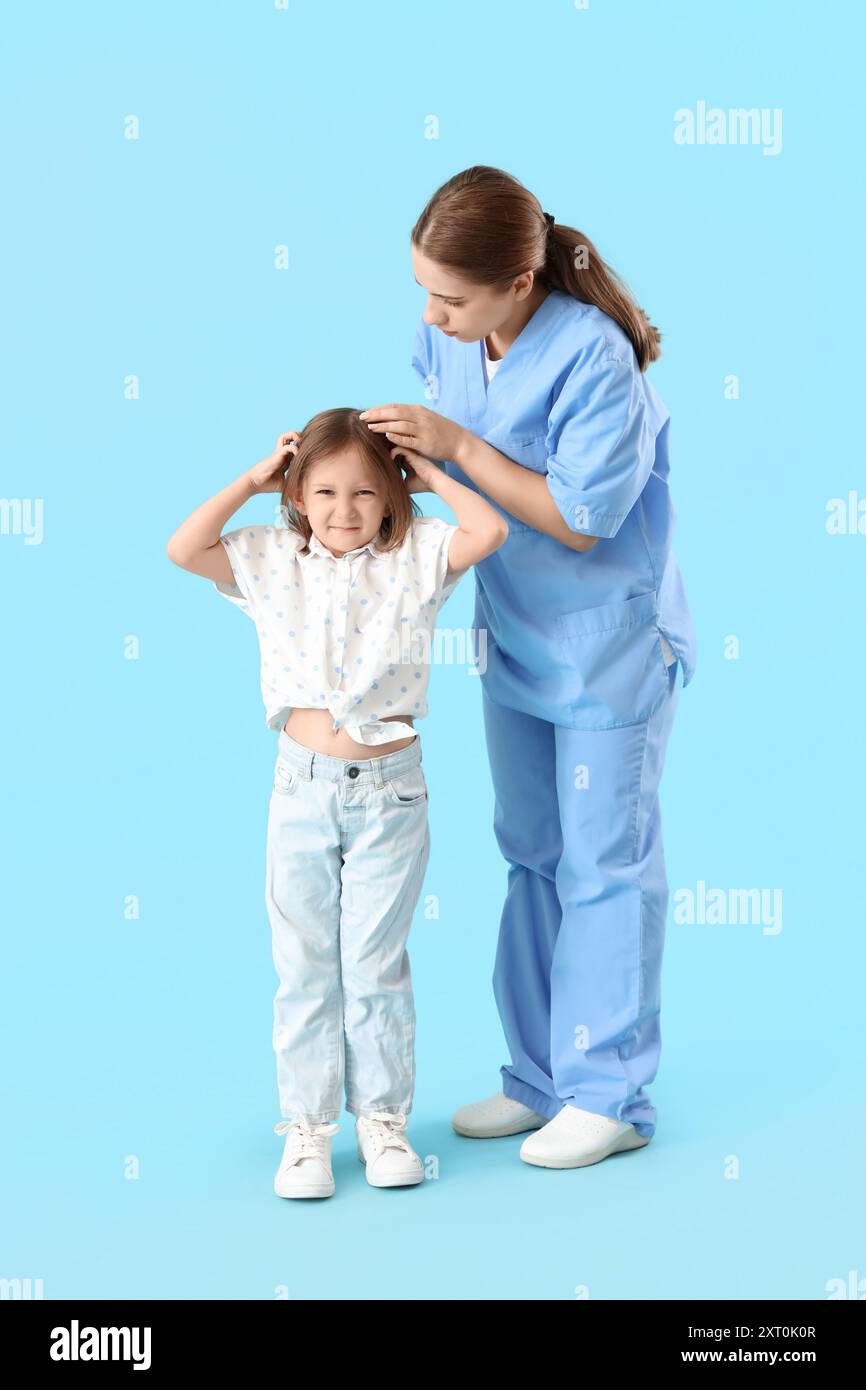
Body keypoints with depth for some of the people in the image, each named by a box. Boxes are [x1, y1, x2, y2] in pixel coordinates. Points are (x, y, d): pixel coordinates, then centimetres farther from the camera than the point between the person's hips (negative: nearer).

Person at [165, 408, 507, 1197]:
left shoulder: (414, 558, 0)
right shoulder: (272, 561, 3)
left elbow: (490, 530, -14)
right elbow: (183, 550, -8)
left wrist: (429, 473, -3)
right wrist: (252, 479, -3)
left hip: (389, 791, -1)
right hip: (303, 788, 1)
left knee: (377, 966, 8)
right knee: (304, 968, 8)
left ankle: (382, 1117, 23)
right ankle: (307, 1125, 19)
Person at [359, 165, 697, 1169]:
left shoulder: (594, 356, -26)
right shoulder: (445, 341, -5)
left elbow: (581, 518, -24)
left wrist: (456, 446, -25)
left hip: (608, 647, -7)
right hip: (516, 641, 7)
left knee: (605, 865, 2)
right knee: (531, 860, 15)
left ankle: (609, 1096, 15)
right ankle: (541, 1079, 28)